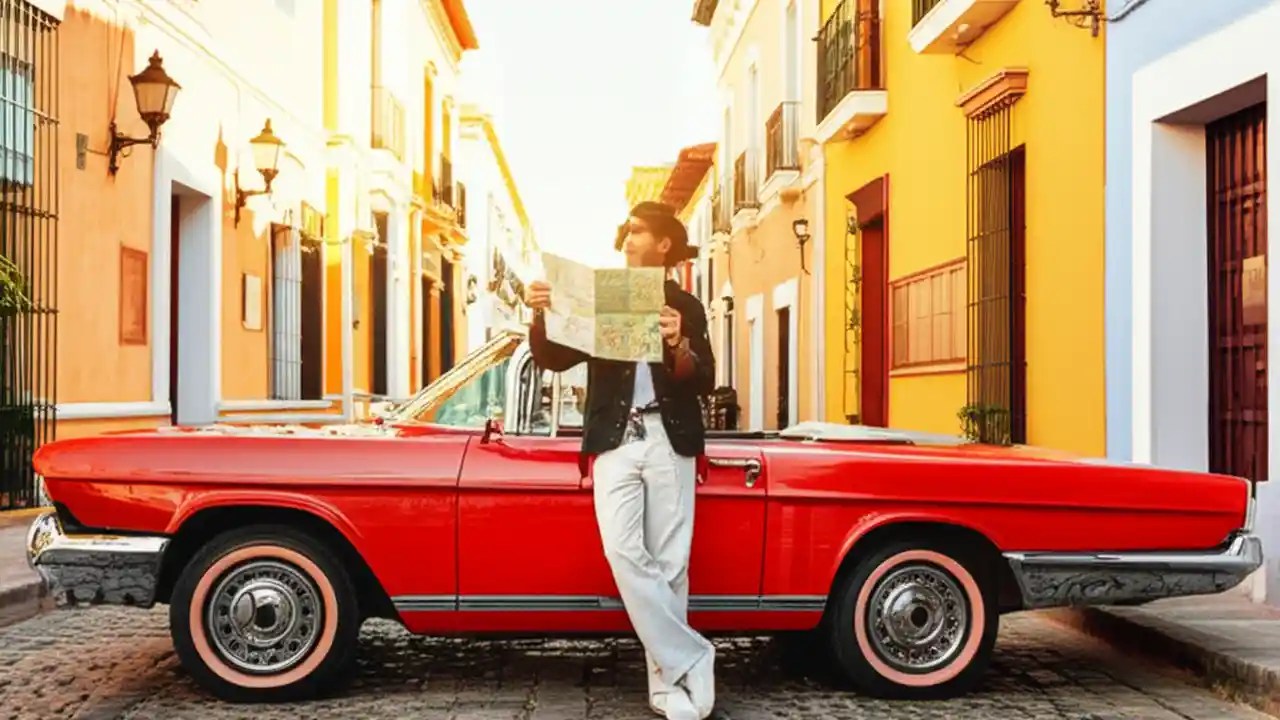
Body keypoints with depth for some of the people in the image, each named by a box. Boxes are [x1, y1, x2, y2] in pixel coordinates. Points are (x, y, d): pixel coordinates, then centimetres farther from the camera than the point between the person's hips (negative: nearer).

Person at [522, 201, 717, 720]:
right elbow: (553, 360, 9)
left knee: (668, 561, -1)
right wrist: (538, 316, -10)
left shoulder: (685, 307, 9)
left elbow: (705, 383, 1)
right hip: (615, 440, 1)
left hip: (670, 440, -1)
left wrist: (679, 346, -18)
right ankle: (690, 660, -7)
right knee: (624, 552, -15)